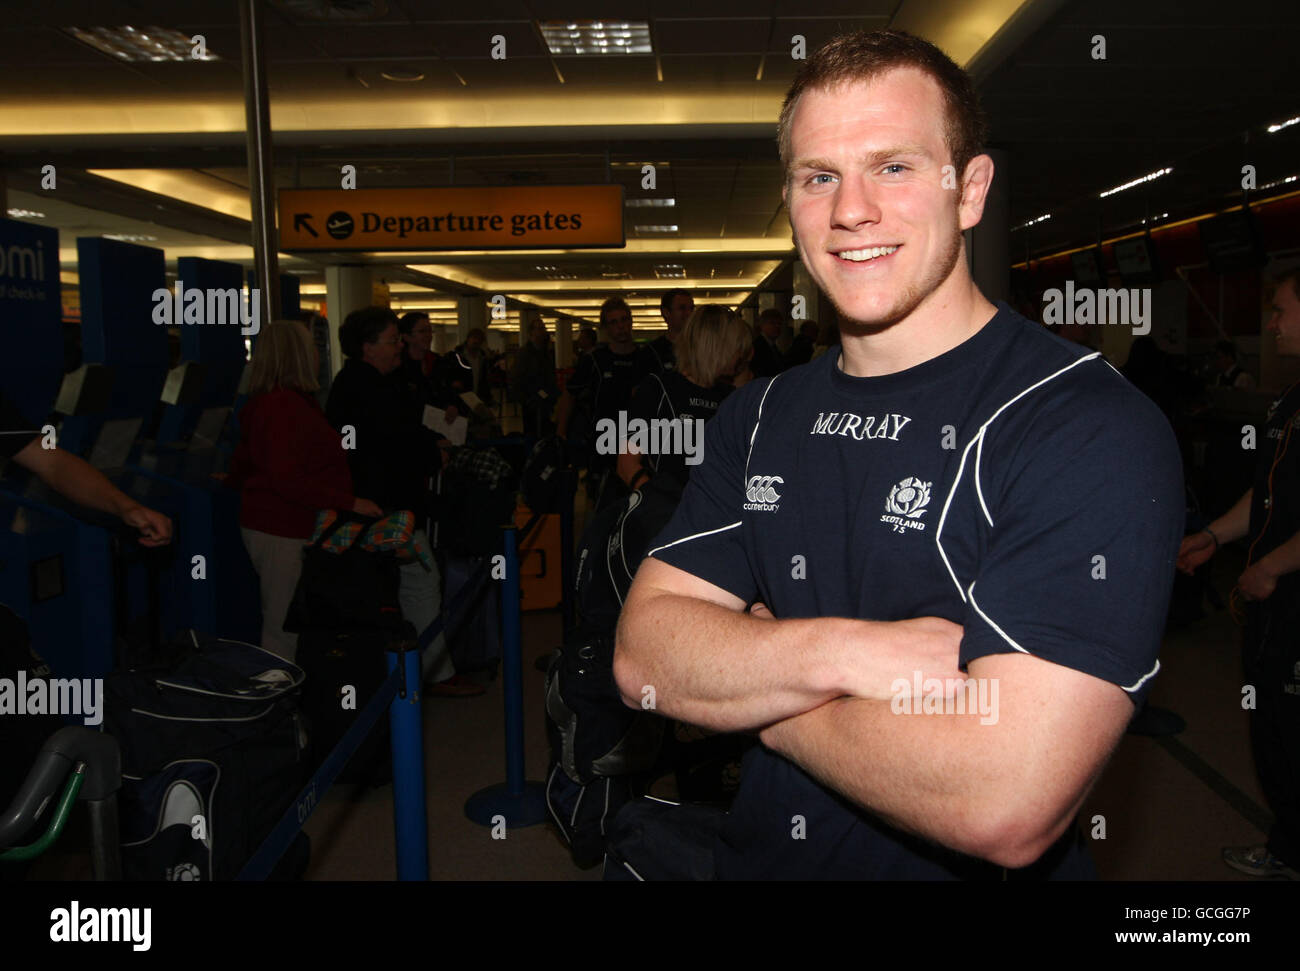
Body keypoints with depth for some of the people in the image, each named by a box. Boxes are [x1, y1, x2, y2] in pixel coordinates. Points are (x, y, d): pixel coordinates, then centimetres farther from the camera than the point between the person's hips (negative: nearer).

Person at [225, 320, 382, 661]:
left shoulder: (268, 401, 15)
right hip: (282, 531, -11)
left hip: (271, 525, 11)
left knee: (280, 628, 15)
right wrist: (349, 503, -22)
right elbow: (287, 479, -26)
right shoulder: (284, 406, -19)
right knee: (283, 632, -4)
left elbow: (244, 460, 28)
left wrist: (235, 480, 51)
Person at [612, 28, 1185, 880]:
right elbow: (644, 656, -4)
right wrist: (841, 652, -21)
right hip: (748, 858, 5)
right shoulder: (761, 418, 4)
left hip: (957, 870, -4)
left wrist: (750, 677, -10)